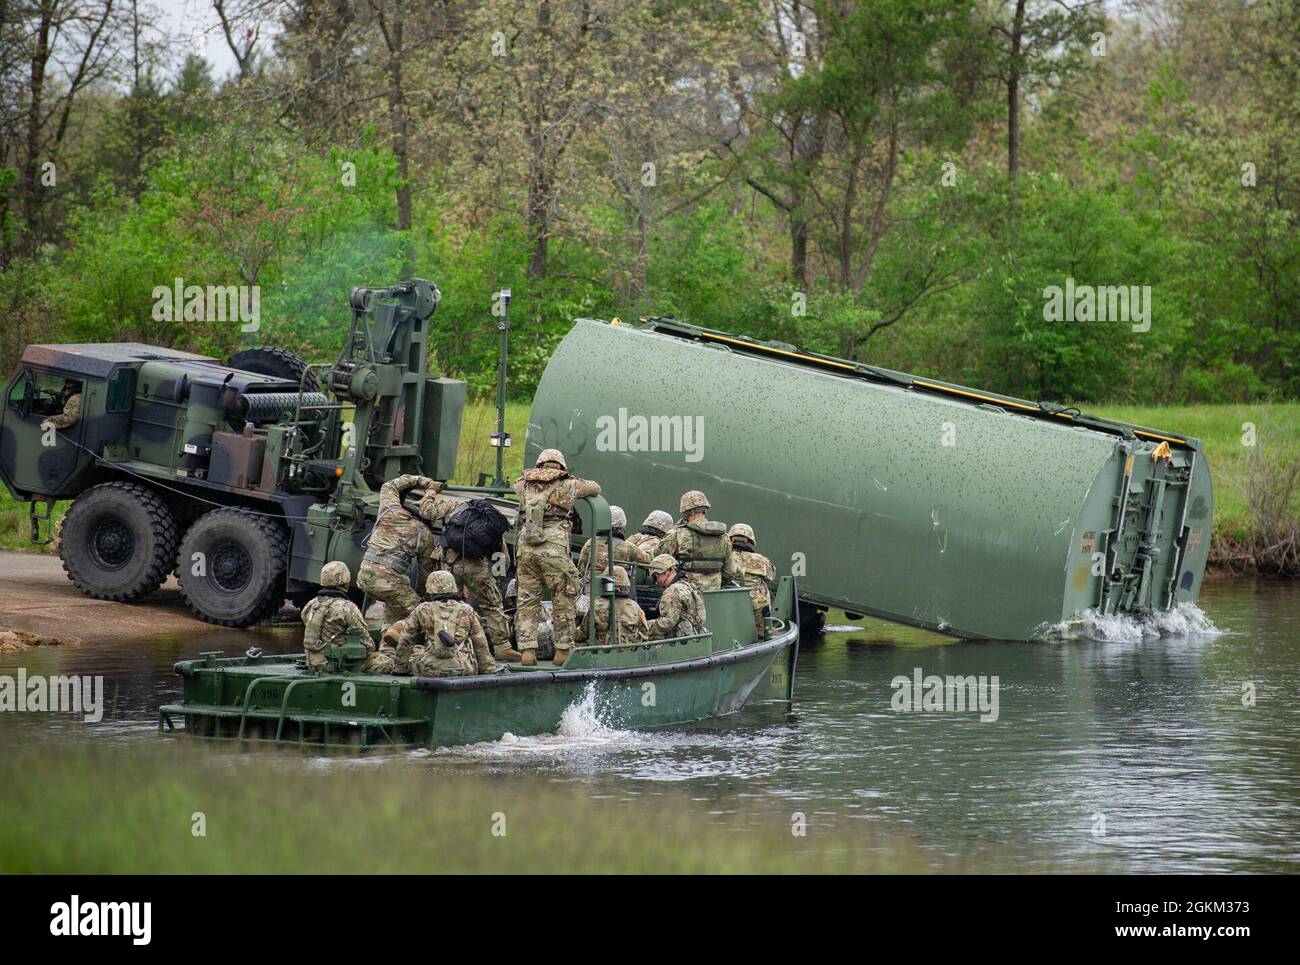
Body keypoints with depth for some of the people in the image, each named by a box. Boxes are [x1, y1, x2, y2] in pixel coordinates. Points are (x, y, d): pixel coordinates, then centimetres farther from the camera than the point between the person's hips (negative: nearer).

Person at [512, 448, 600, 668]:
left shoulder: (526, 484, 14)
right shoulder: (567, 484, 7)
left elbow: (514, 485, 38)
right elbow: (595, 488, 24)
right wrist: (575, 490, 43)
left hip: (525, 549, 3)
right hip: (555, 549, -3)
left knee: (527, 601, 8)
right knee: (563, 602, 7)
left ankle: (527, 650, 2)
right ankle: (562, 651, 8)